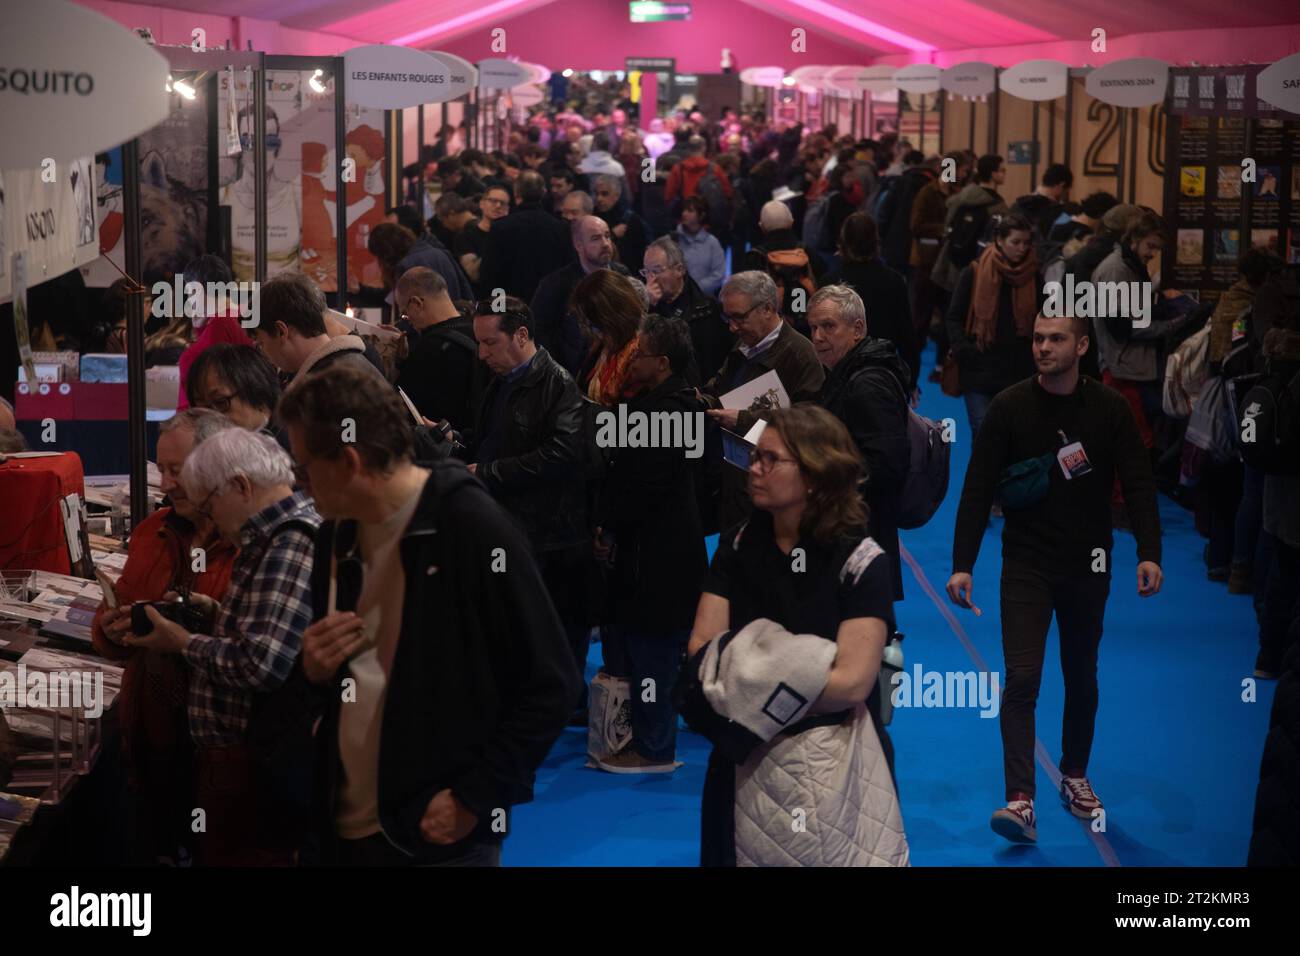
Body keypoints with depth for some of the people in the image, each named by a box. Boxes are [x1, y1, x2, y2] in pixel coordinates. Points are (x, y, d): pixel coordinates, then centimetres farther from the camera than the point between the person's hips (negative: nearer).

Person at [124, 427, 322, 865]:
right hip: (243, 756, 10)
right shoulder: (277, 537, 14)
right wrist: (209, 613, 11)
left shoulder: (291, 543, -20)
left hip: (258, 770, -10)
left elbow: (262, 663, -27)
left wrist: (184, 643, -12)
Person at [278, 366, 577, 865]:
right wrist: (313, 669, -1)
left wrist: (475, 798, -15)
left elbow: (550, 685, -13)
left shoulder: (471, 528, -14)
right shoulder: (335, 536, 7)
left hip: (439, 832, -6)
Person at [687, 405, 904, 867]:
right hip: (744, 761, 4)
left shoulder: (860, 561, -14)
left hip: (836, 767, -4)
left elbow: (852, 682, -22)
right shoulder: (738, 545, 1)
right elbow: (702, 651, -7)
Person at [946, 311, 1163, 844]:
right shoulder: (1008, 408, -6)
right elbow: (977, 490, -7)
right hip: (1026, 565, -2)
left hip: (1087, 566, 2)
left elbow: (1138, 483, -6)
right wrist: (962, 564, -13)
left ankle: (1075, 777, 34)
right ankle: (1021, 801, -15)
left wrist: (1149, 554, -19)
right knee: (1022, 679, -11)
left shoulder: (1109, 409, -3)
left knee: (1081, 678, 15)